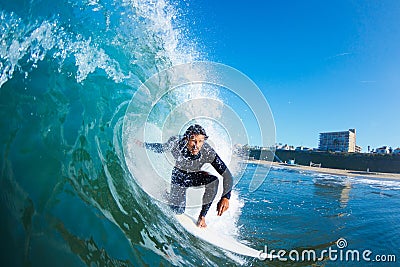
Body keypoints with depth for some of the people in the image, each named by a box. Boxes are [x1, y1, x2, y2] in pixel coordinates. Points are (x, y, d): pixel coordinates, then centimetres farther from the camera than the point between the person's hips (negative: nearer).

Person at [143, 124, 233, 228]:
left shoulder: (208, 152, -35)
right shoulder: (175, 143, -32)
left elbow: (227, 176, -32)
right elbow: (160, 148, -7)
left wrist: (225, 197, -43)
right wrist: (143, 145, 2)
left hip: (196, 175, 0)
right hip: (179, 176, 0)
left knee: (214, 181, -31)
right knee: (178, 211, -6)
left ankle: (202, 216, -10)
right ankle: (169, 193, 30)